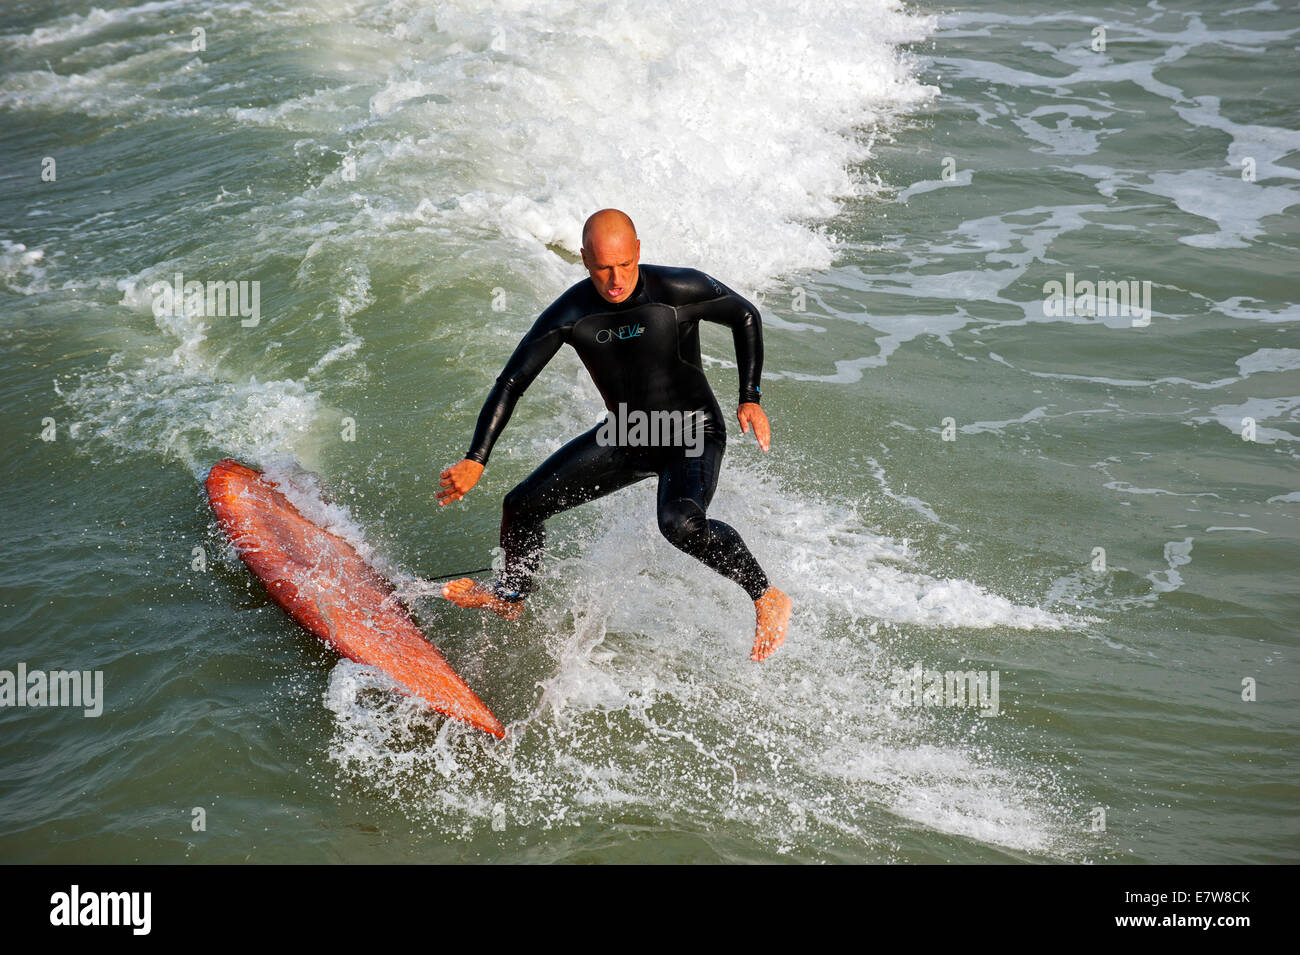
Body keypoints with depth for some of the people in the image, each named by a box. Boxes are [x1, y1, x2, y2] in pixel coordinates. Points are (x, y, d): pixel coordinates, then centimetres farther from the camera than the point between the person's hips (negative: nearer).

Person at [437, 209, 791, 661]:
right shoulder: (569, 315, -15)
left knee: (679, 522, -36)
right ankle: (510, 595, 37)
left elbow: (745, 317, -5)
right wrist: (475, 461, -14)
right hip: (625, 437, 5)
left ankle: (767, 598, -16)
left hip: (694, 435, -5)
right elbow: (511, 382, -7)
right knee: (522, 505, 8)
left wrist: (750, 399, -12)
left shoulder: (681, 289, -23)